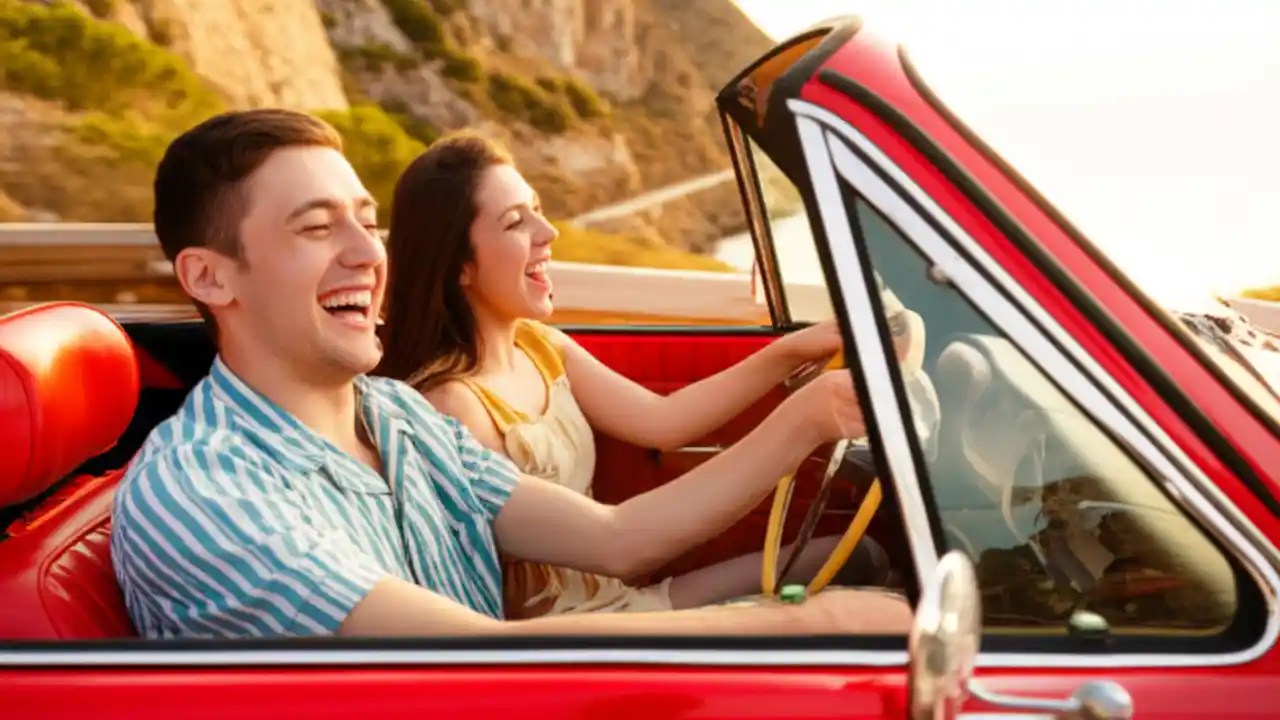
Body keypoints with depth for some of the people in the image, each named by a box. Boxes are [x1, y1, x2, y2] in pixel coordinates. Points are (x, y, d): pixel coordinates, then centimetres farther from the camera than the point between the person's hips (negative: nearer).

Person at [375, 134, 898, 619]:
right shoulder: (451, 403, -23)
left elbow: (659, 420, 1)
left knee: (857, 557, 8)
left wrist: (794, 351, -8)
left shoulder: (539, 346, 2)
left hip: (616, 596, 8)